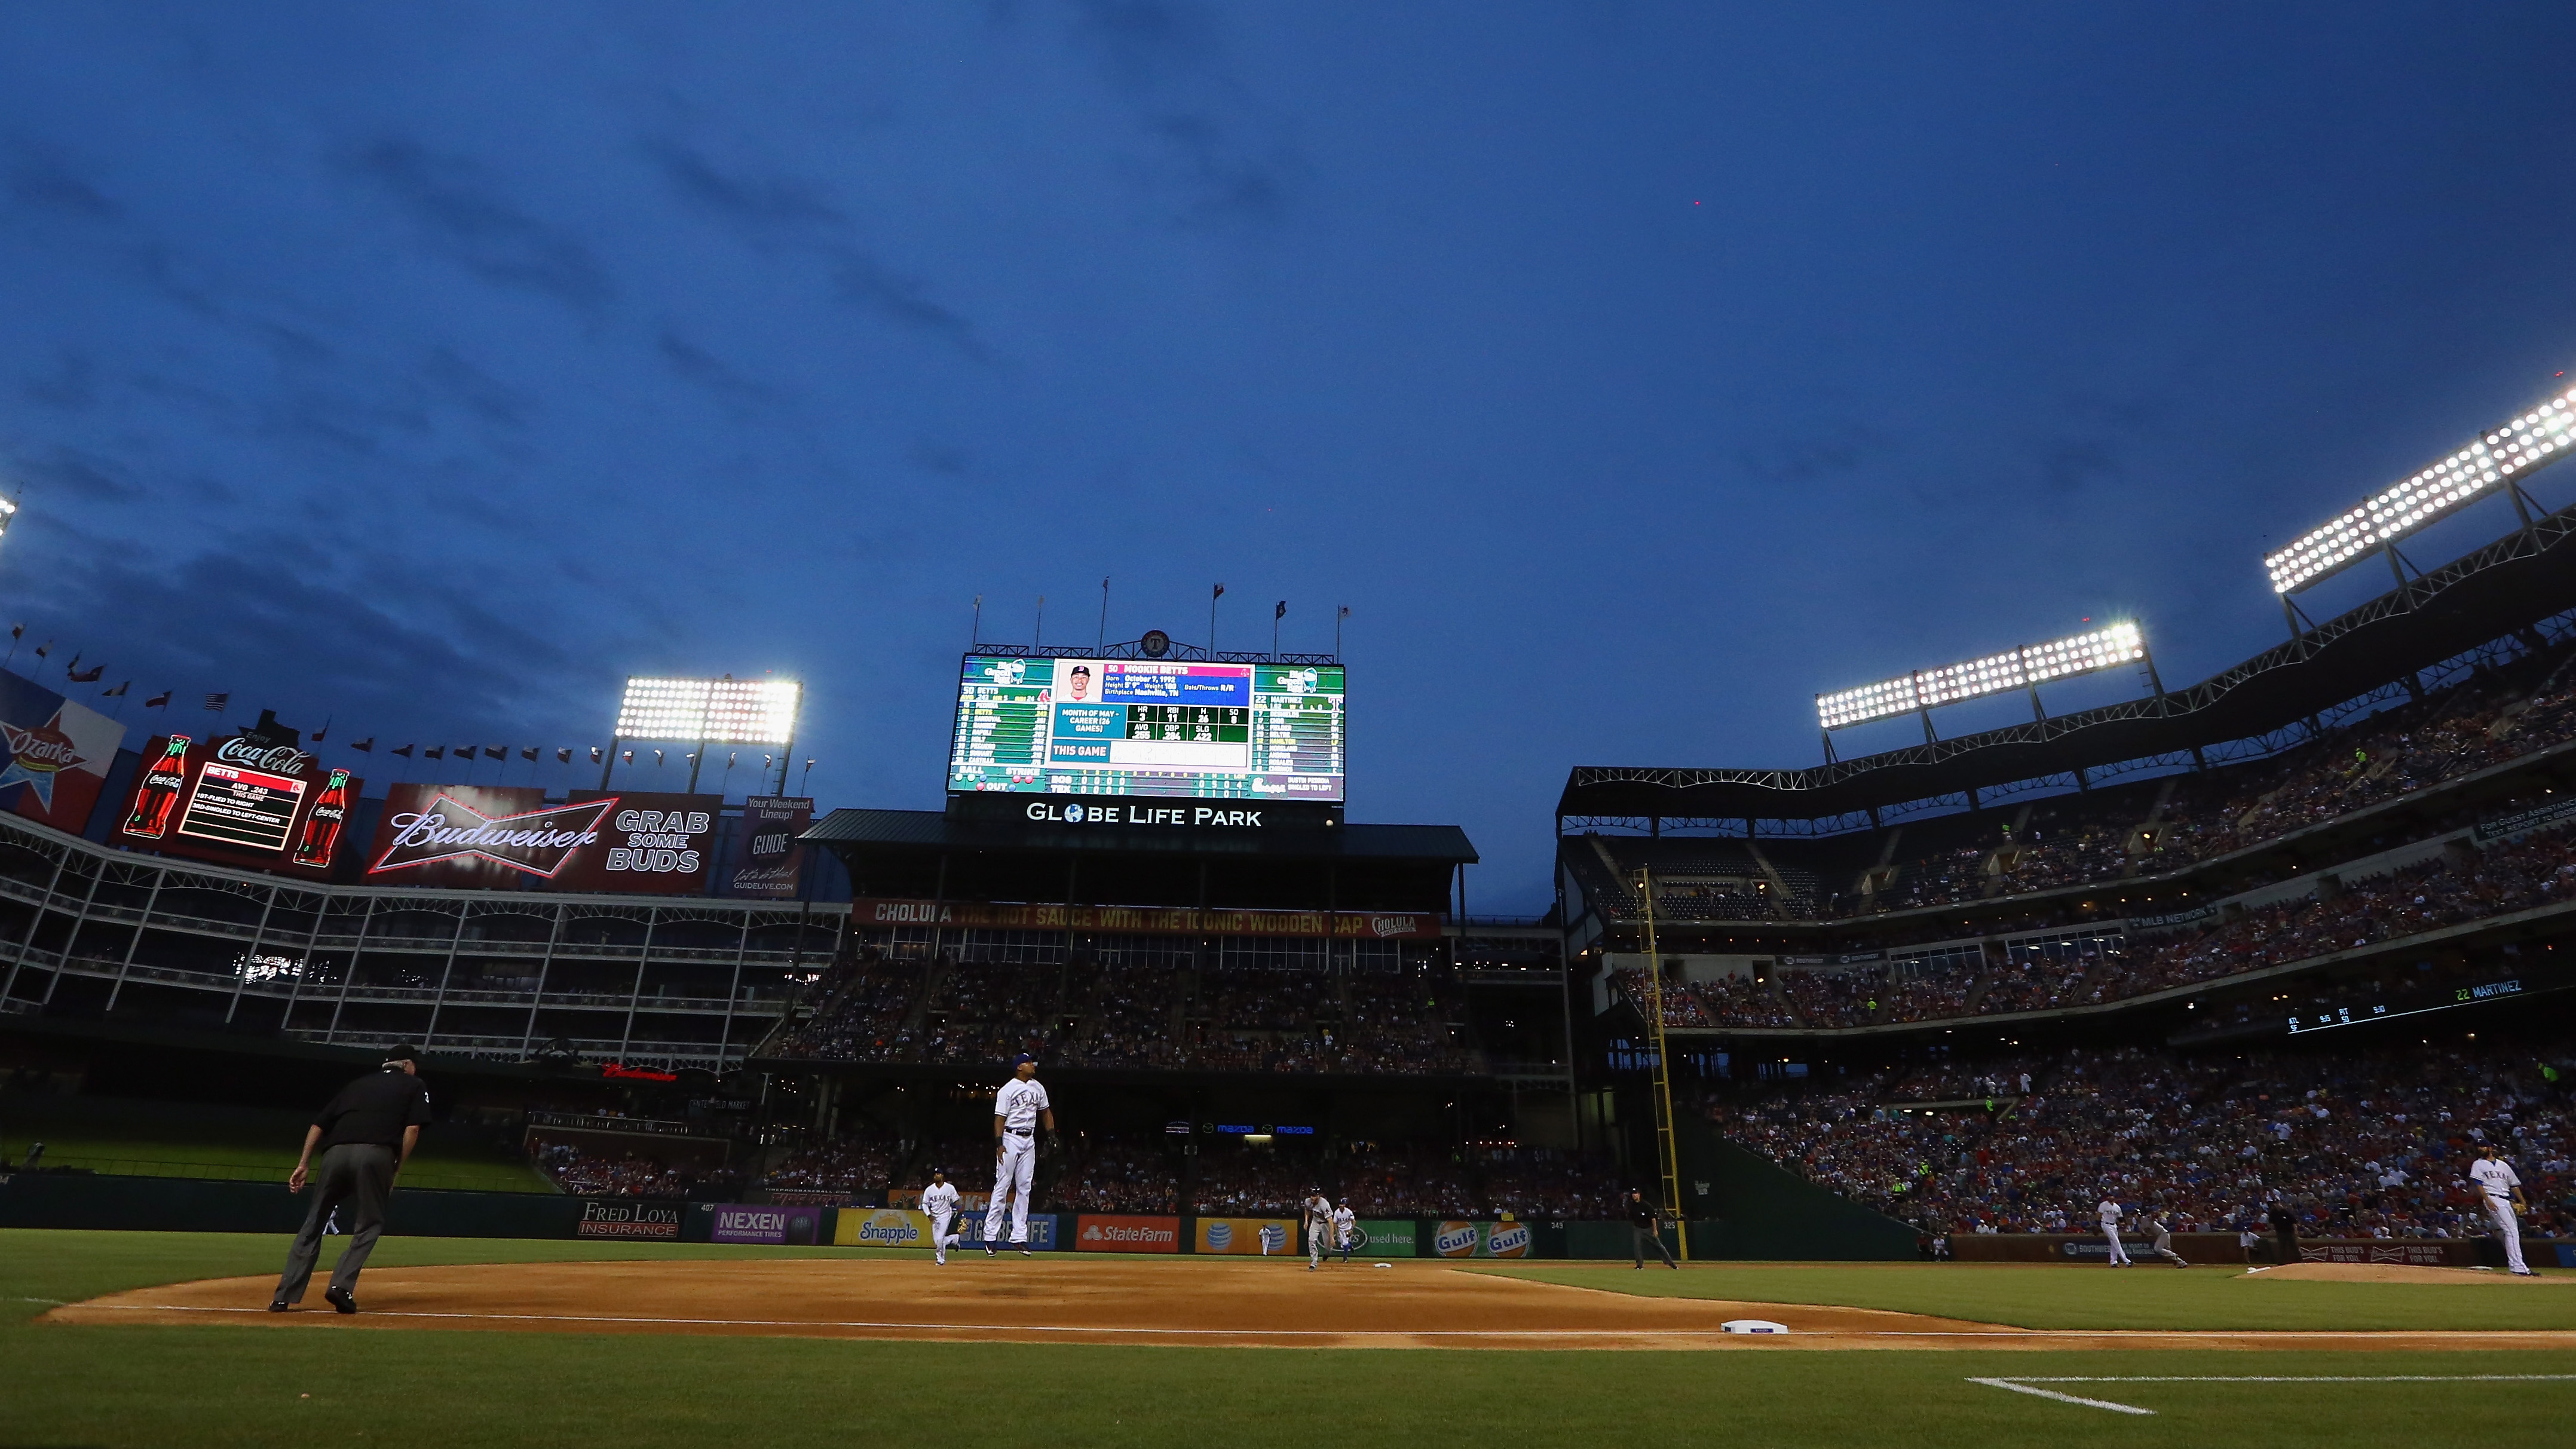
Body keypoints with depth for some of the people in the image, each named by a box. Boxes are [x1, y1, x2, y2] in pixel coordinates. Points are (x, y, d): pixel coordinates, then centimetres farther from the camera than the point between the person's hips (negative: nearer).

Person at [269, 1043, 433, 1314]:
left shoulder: (357, 1084, 31)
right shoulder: (414, 1086, 18)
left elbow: (318, 1125, 24)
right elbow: (412, 1129, 4)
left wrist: (304, 1165, 23)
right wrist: (395, 1171, 9)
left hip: (335, 1152, 4)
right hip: (376, 1154, -4)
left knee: (313, 1225, 15)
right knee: (369, 1225, 8)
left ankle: (284, 1296, 11)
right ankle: (341, 1286, -8)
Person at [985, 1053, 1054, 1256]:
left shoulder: (1037, 1088, 10)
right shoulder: (1008, 1090, -9)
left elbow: (1045, 1111, 19)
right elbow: (1000, 1118, -13)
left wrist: (1051, 1134, 8)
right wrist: (999, 1144, -21)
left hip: (1029, 1141, 6)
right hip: (1011, 1139, -6)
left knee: (1024, 1188, 5)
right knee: (1002, 1187, -6)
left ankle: (1019, 1237, 9)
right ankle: (990, 1236, 0)